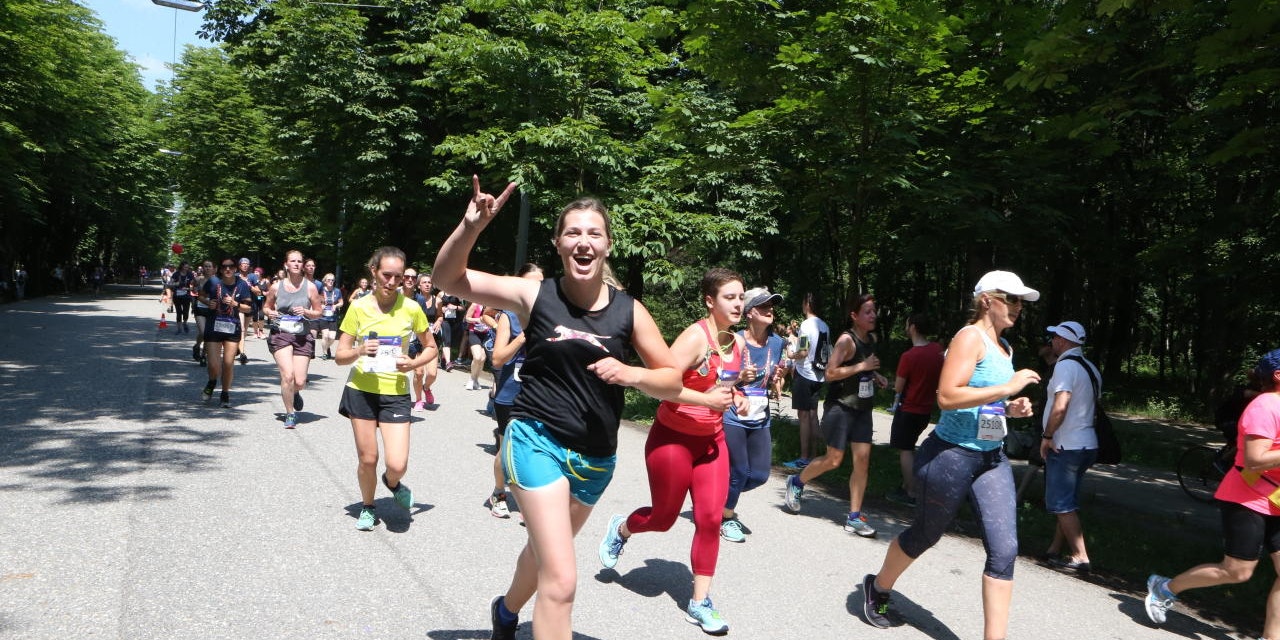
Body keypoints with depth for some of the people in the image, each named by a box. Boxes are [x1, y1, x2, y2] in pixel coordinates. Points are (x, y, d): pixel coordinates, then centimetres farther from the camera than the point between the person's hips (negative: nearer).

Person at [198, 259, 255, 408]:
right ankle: (212, 382, 32)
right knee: (213, 365, -4)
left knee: (228, 363, 0)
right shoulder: (213, 282, -3)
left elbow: (248, 308, 1)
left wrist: (235, 303, -16)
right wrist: (208, 303, -6)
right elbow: (201, 296, 14)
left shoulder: (242, 285, -3)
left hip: (233, 328, 0)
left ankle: (225, 394, 21)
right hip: (213, 327, 0)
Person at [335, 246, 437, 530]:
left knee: (397, 464, -9)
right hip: (361, 390, 1)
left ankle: (392, 483, 28)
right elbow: (340, 356, -1)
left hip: (396, 393, 0)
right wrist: (359, 351, -22)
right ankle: (368, 507, 35)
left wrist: (414, 363, -11)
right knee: (367, 458, 7)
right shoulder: (359, 307, -4)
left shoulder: (411, 308, -5)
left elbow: (431, 347, 8)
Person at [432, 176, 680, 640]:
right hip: (538, 442, -4)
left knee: (545, 549, 29)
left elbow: (672, 381, 1)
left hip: (597, 458, 4)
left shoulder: (629, 311, -5)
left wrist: (630, 374, -19)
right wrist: (471, 227, -25)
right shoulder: (534, 295, -9)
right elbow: (447, 278, -8)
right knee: (561, 580, -16)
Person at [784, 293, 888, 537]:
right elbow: (830, 373, -23)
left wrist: (875, 375, 7)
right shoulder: (846, 340, -16)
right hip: (840, 407, -7)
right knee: (834, 459, -1)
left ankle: (854, 517, 5)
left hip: (862, 408, 7)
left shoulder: (872, 339, 9)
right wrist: (862, 366, -23)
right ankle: (796, 482, 26)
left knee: (862, 459, 0)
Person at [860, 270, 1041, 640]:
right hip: (951, 454, -7)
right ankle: (877, 589, 39)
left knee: (1004, 548, -4)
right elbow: (947, 397, -27)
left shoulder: (1004, 347, 12)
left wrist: (1012, 409, 4)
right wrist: (1007, 388, -24)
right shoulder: (971, 337, -15)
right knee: (925, 535, 12)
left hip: (991, 458, 7)